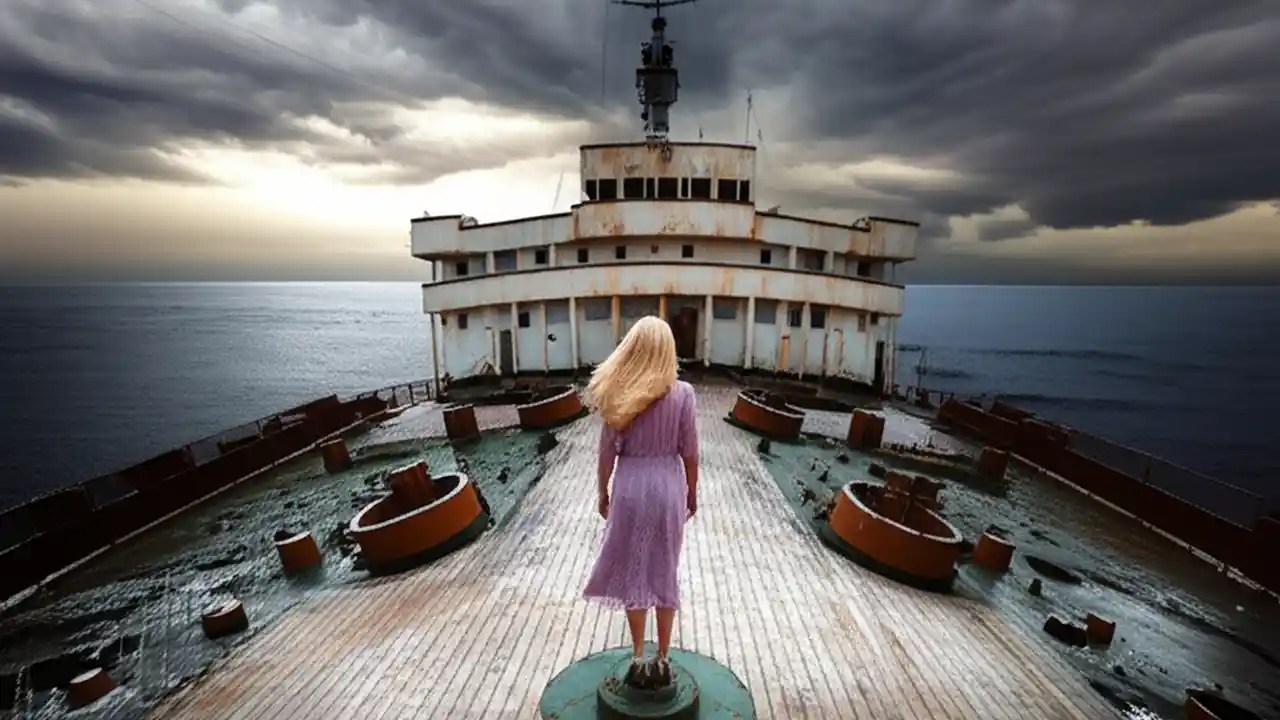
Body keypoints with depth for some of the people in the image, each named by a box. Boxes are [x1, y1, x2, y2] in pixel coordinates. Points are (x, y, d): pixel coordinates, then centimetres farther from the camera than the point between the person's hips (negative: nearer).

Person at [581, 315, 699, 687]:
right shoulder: (683, 393, -10)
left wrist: (602, 492, 8)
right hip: (668, 486, 0)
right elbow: (689, 452, -5)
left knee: (632, 572, 14)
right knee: (665, 573, 14)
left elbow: (607, 451, -5)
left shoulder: (617, 393, -9)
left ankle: (638, 659, 24)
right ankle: (662, 659, 25)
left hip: (630, 486, 0)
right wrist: (692, 492, 9)